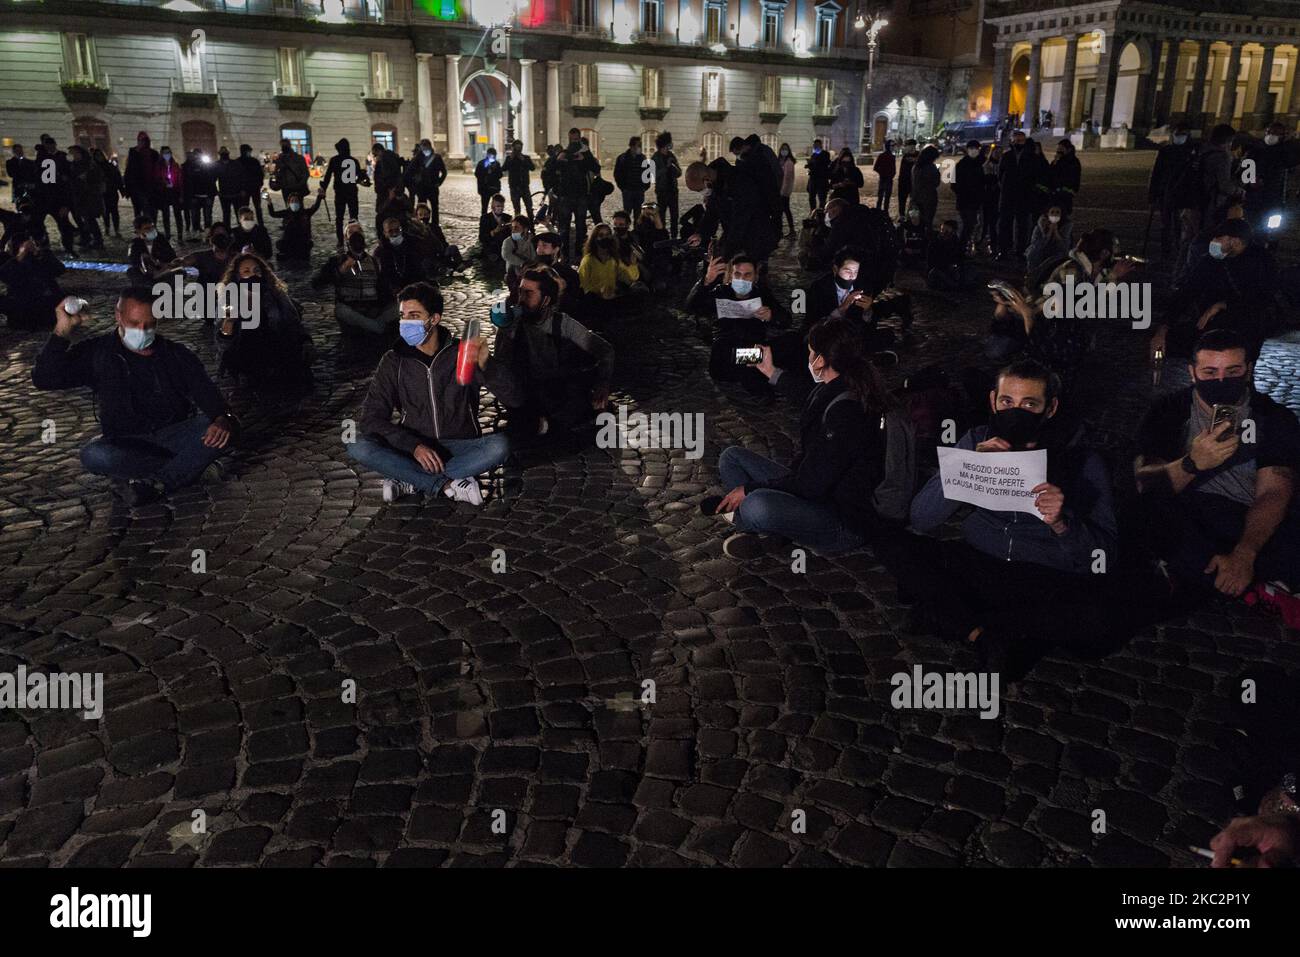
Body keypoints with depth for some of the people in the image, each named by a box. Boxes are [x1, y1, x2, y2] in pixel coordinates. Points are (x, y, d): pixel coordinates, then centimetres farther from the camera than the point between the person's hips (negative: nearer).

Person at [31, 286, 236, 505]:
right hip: (127, 444, -1)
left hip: (174, 436, 1)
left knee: (217, 432, -29)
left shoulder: (176, 354, 8)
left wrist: (224, 419, -25)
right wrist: (63, 331, -15)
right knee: (93, 455, -34)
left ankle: (153, 485, -34)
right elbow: (44, 379, -4)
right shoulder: (97, 353, 5)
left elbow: (207, 393, -1)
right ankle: (188, 463, -24)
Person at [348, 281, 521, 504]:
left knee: (499, 445, -32)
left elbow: (515, 399, -12)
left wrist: (487, 364, -31)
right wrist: (414, 446, -21)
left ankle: (409, 482, -21)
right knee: (358, 446, -25)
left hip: (460, 448, -1)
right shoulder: (394, 361, -1)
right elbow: (371, 417, -6)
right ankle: (447, 484, -23)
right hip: (411, 449, 1)